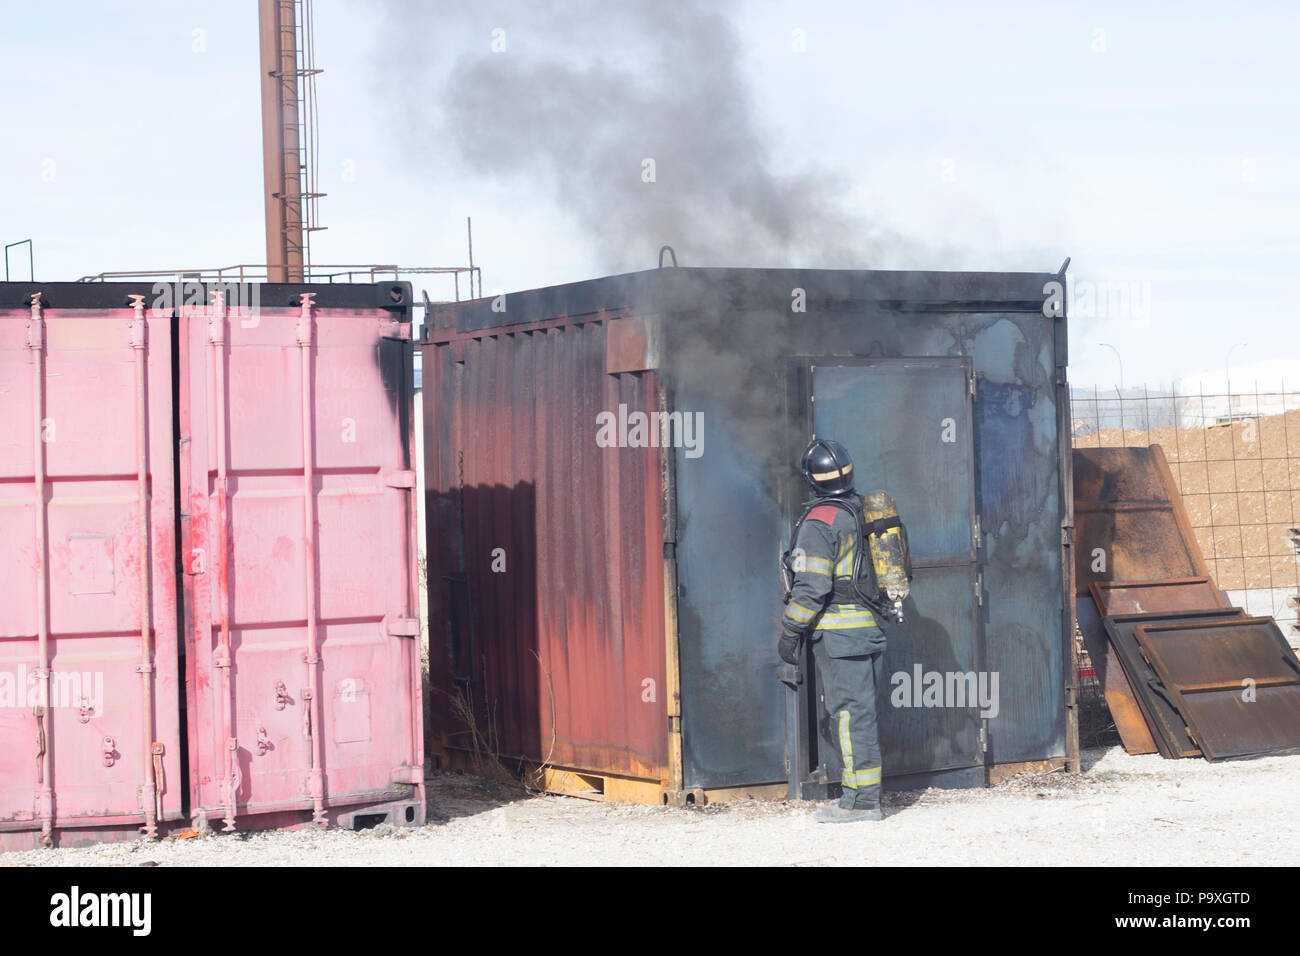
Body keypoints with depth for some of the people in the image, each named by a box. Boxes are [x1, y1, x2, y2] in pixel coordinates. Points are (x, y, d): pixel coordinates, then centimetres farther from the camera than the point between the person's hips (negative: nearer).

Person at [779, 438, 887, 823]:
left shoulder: (820, 521, -13)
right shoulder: (863, 512, 13)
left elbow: (812, 585, -17)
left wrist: (790, 631, -10)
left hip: (838, 633, -8)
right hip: (869, 628, 8)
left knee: (850, 713, -7)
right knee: (860, 713, 13)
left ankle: (861, 801, -7)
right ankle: (862, 795, 17)